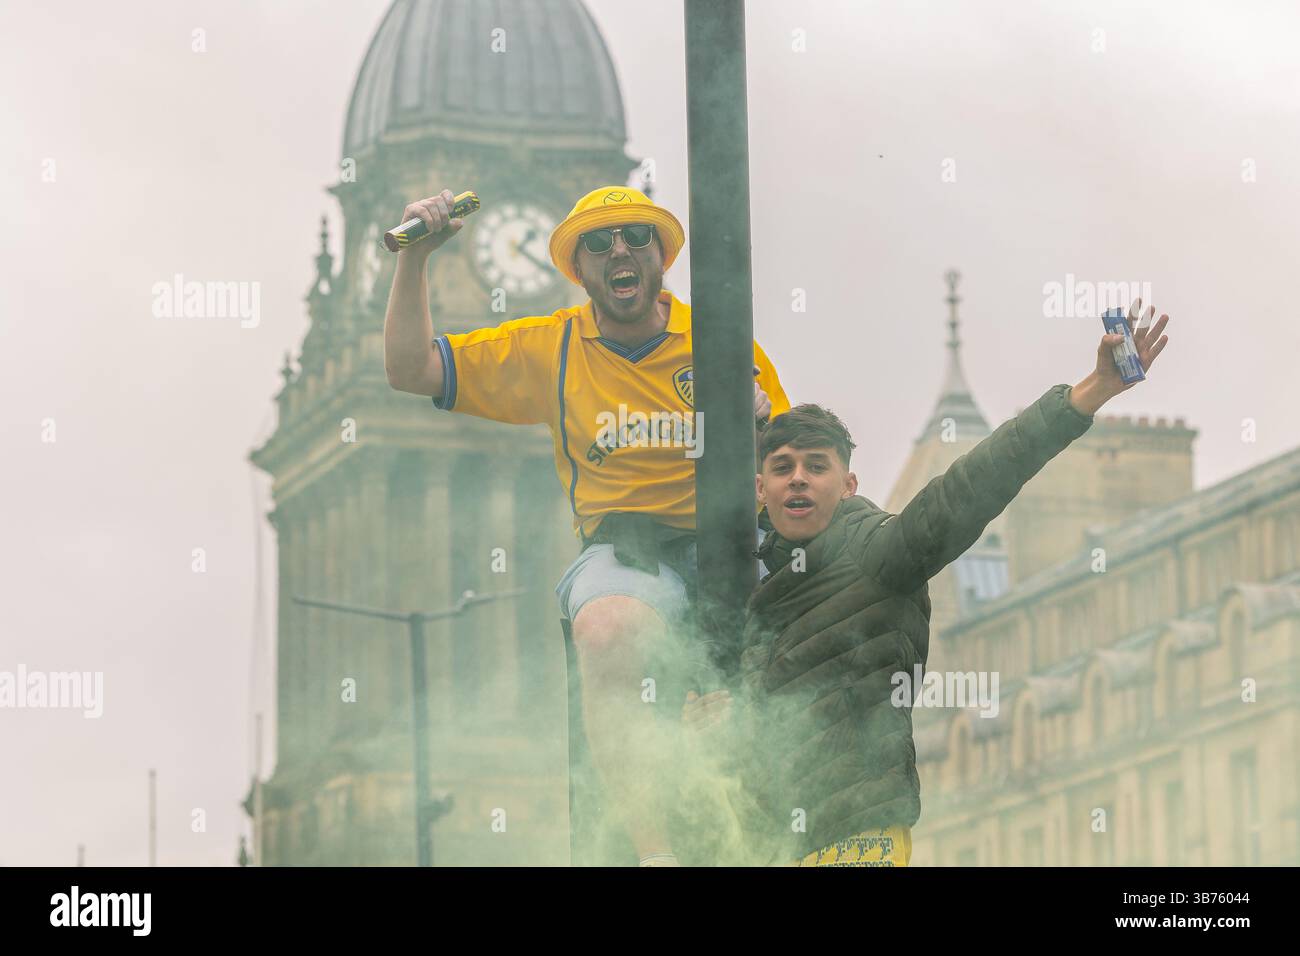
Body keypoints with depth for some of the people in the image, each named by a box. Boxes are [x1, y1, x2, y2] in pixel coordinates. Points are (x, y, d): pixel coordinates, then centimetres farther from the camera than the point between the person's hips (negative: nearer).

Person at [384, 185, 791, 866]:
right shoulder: (549, 350, 16)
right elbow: (409, 369, 14)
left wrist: (761, 423, -6)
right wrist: (414, 257, 5)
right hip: (623, 547, 0)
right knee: (604, 635, -39)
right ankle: (653, 850, -38)